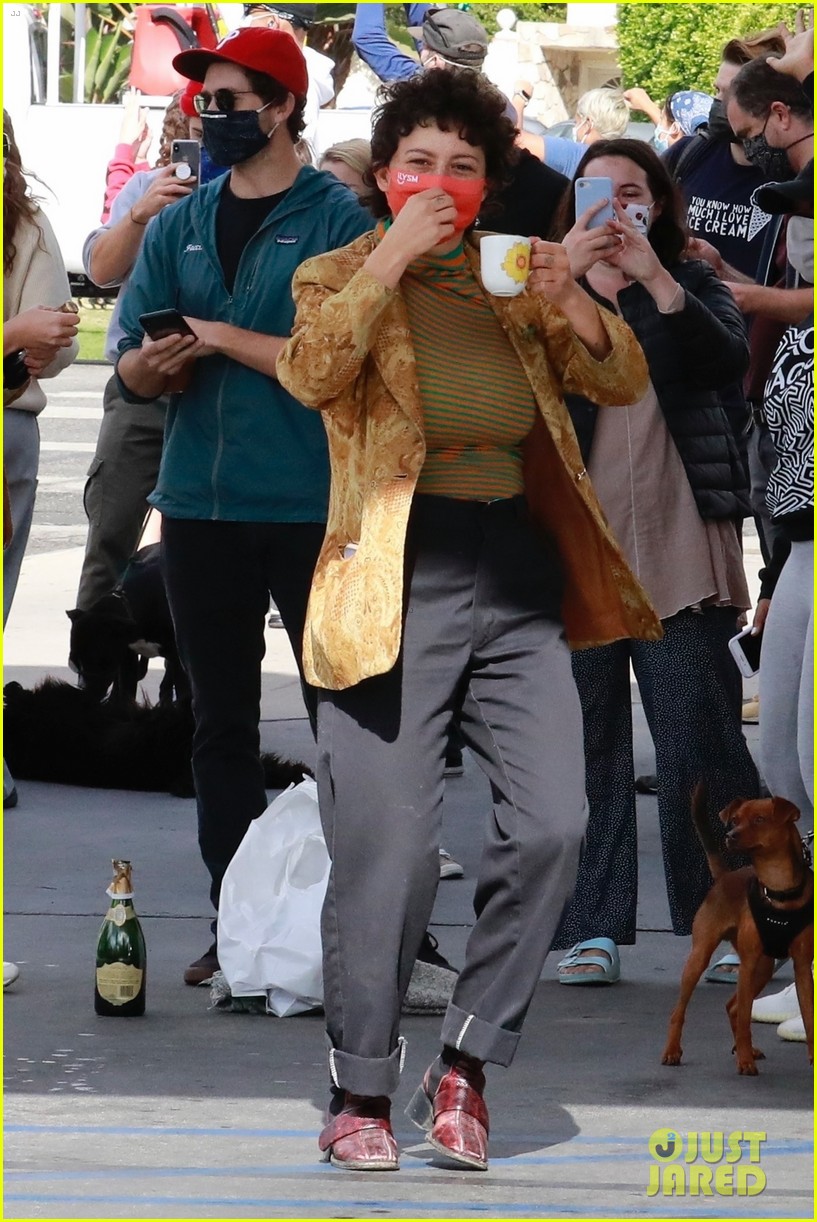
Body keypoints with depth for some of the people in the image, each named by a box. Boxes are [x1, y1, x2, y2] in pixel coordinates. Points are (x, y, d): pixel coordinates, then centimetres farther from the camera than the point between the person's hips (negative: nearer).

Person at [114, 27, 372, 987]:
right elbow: (133, 368, 7)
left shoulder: (337, 222, -4)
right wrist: (155, 363, -16)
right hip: (200, 505, 5)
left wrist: (219, 338, -14)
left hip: (314, 509, -5)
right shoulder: (178, 228, 12)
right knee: (221, 725, 9)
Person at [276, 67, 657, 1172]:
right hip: (398, 581, -4)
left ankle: (468, 1062, 7)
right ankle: (360, 1092, 6)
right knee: (387, 845, -7)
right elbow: (312, 374, -15)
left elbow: (622, 381, 9)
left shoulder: (511, 288, 16)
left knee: (550, 824, -7)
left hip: (516, 583, 4)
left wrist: (569, 302, -9)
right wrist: (391, 258, -17)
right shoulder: (340, 276, 5)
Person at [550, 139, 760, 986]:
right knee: (583, 745, 1)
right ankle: (592, 926, 4)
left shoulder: (691, 286, 11)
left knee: (700, 742, -2)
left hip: (678, 550, 0)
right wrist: (564, 276, -21)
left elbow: (728, 360, -9)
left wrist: (655, 279, -19)